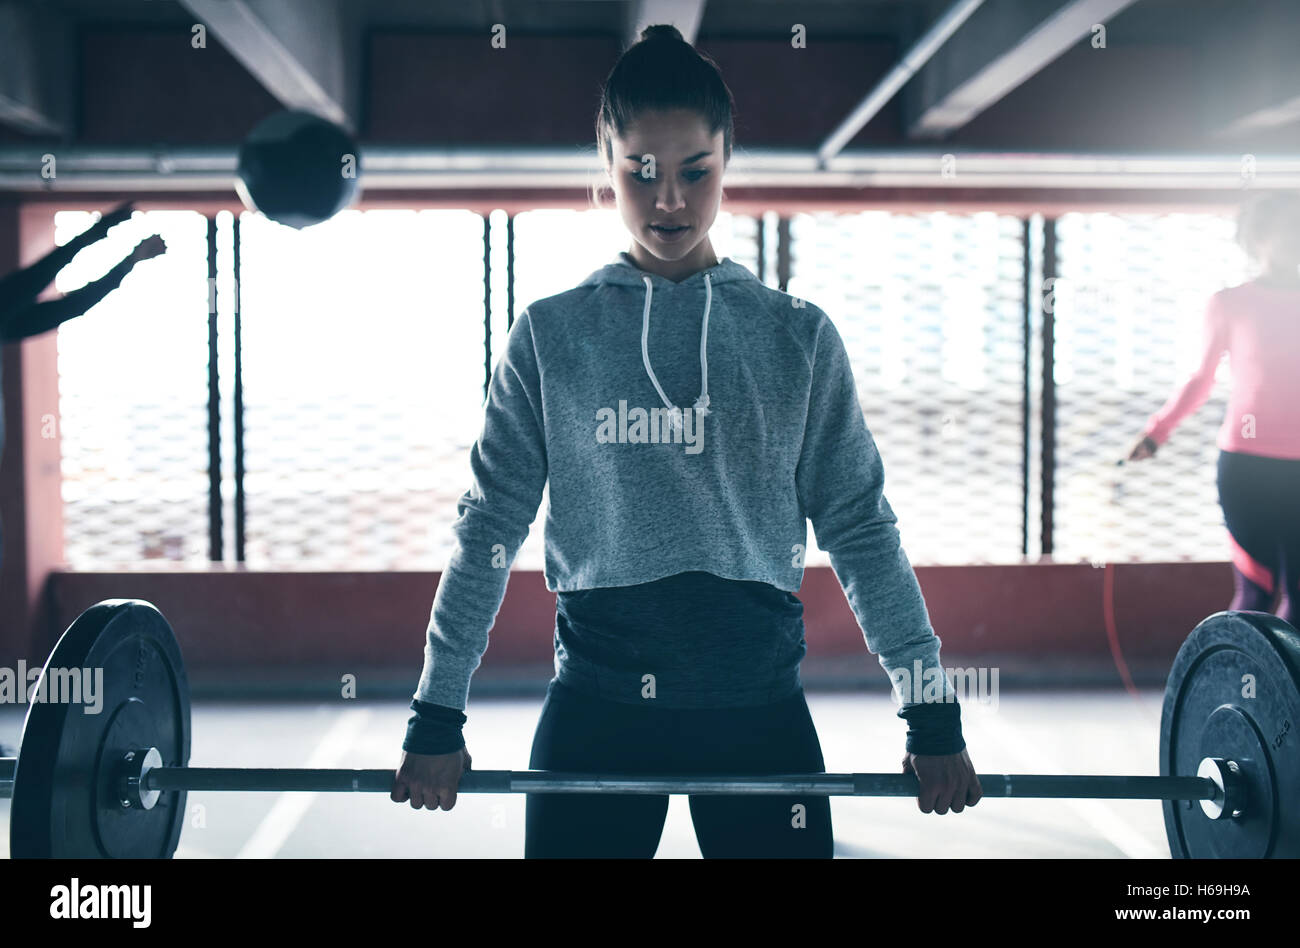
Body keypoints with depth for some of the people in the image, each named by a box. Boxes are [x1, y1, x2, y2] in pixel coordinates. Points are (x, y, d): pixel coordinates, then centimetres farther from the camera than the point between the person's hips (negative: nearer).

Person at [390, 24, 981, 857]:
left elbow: (861, 528, 5)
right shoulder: (551, 335, 3)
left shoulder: (799, 338, 4)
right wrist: (437, 715, 2)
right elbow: (490, 529, 4)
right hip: (596, 701, 0)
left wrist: (934, 712, 2)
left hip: (759, 701, 1)